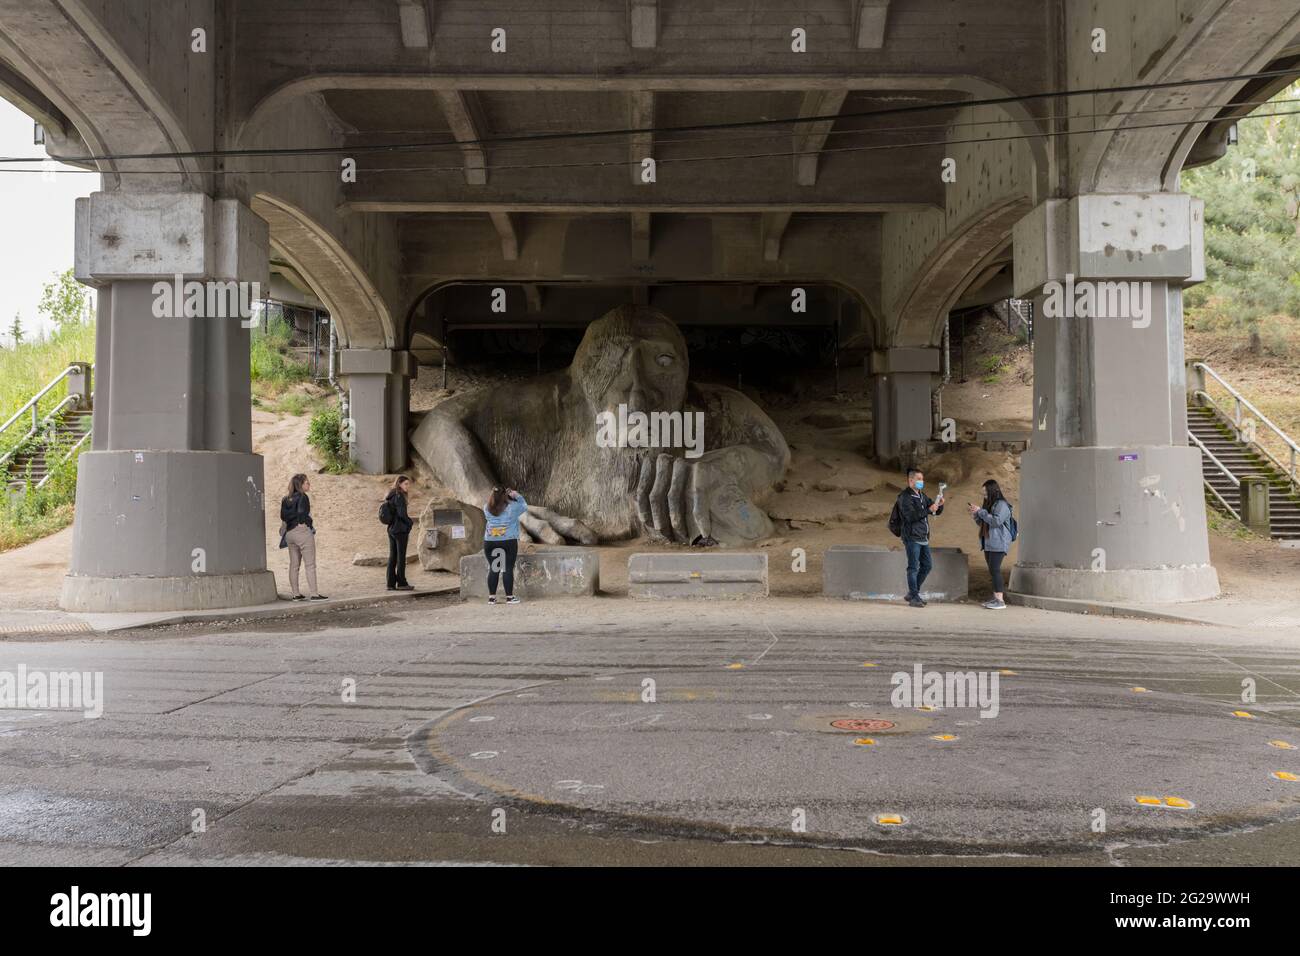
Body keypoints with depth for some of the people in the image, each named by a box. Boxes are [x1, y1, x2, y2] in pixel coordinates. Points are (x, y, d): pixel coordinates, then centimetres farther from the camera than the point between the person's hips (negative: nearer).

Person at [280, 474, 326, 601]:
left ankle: (296, 594, 14)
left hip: (289, 533, 7)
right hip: (303, 532, -7)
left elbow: (283, 516, 8)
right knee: (310, 565, -4)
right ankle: (314, 594, -5)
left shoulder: (286, 499, 10)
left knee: (293, 565, 10)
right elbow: (303, 515, -15)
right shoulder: (303, 497, -11)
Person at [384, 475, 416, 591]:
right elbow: (402, 514, -22)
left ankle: (391, 583, 12)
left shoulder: (390, 496, 13)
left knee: (392, 557, 10)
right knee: (401, 557, -2)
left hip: (391, 530, 8)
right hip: (400, 530, -8)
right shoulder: (399, 496, -14)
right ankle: (401, 583, 2)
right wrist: (411, 523, -5)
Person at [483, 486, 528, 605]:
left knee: (493, 569, 8)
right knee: (508, 569, 1)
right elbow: (524, 506, 9)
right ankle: (509, 597, 4)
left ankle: (492, 597, 10)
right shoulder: (512, 507, -7)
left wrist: (502, 495, 15)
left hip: (490, 542, 3)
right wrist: (517, 495, 17)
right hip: (509, 541, -3)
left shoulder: (487, 508, 1)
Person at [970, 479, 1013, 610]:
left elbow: (996, 521, -21)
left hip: (998, 544, -9)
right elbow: (983, 524, 25)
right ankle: (995, 597, 15)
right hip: (988, 544, 9)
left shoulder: (1002, 504, -9)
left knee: (995, 569, -14)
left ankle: (1000, 601, -15)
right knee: (992, 570, 10)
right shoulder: (988, 504, 18)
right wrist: (975, 515, 7)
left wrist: (980, 511, -15)